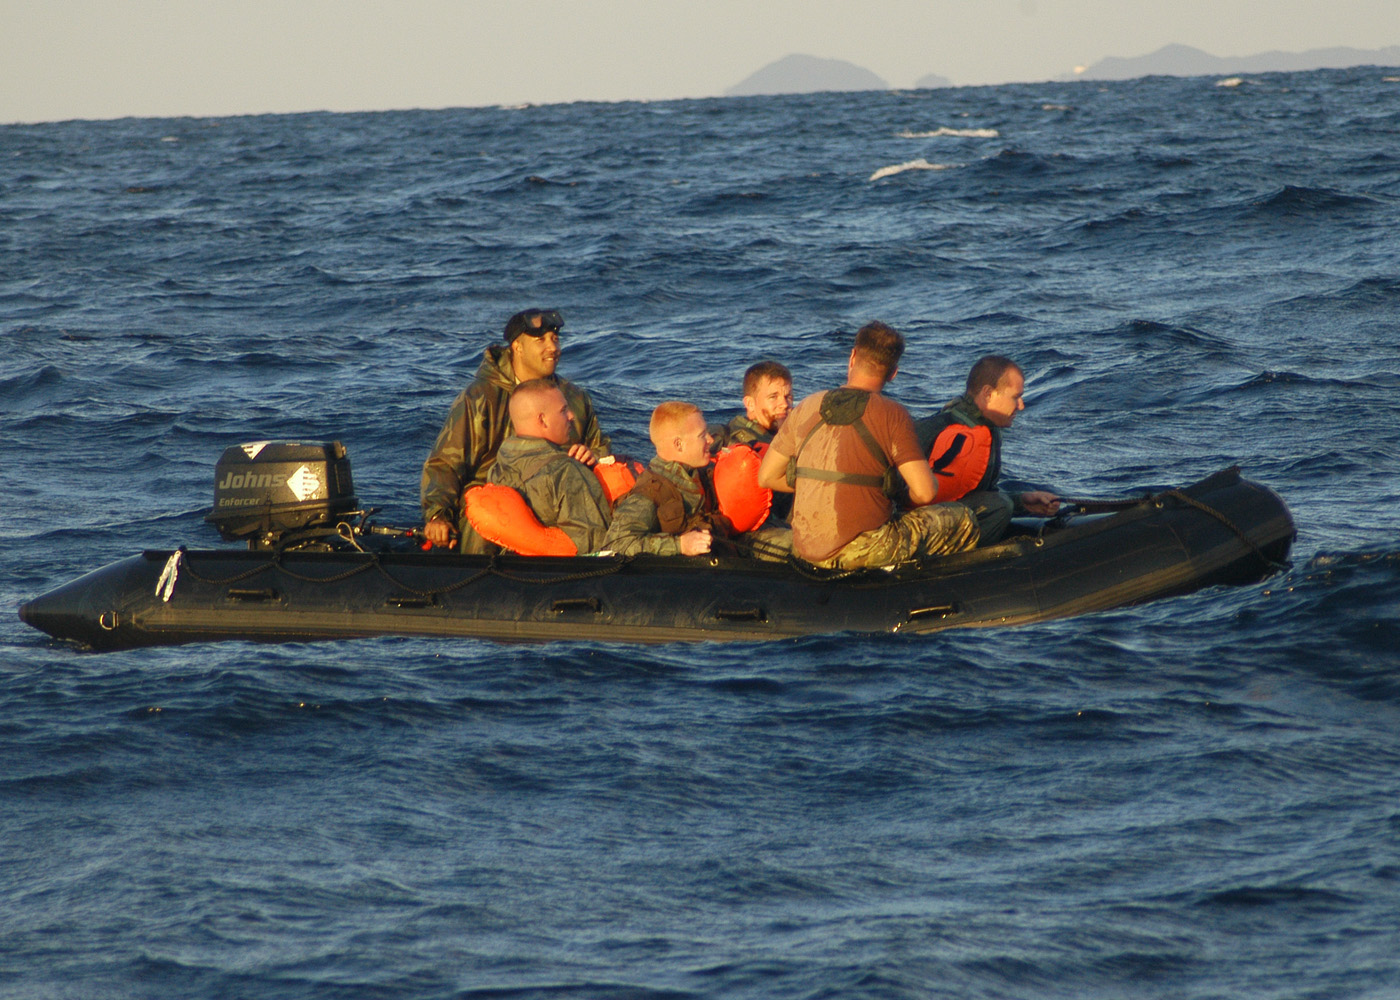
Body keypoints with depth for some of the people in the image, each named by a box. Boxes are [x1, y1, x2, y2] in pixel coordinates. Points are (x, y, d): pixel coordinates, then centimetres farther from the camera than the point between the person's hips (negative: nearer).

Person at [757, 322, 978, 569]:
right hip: (862, 553, -6)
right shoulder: (892, 416, -9)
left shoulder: (807, 408, 6)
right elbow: (924, 493, -13)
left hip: (807, 551, 6)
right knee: (962, 519, 11)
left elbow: (767, 477, 9)